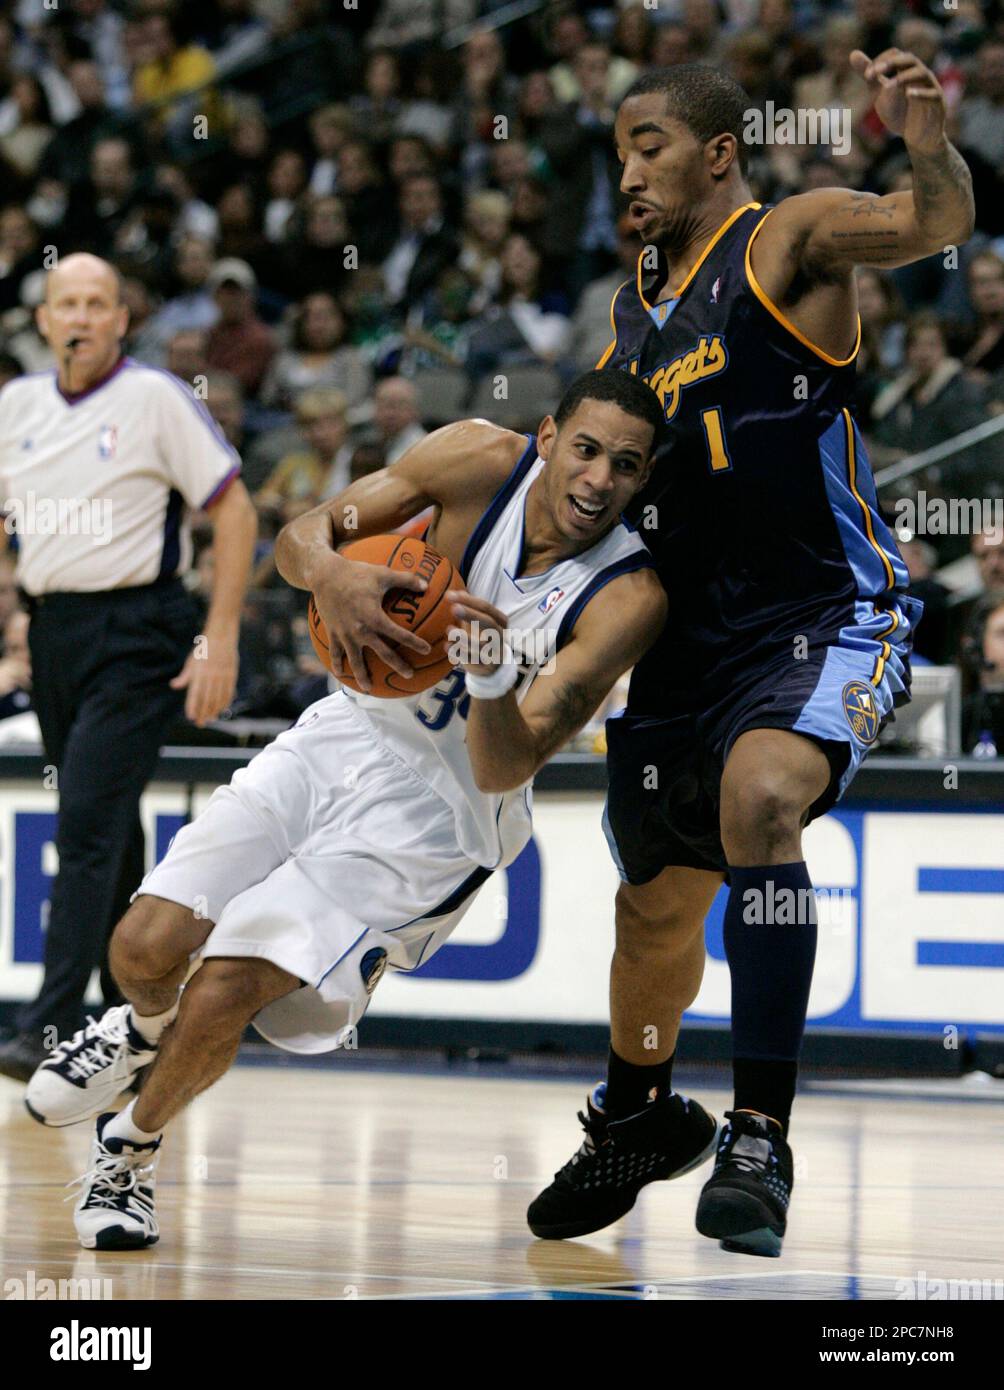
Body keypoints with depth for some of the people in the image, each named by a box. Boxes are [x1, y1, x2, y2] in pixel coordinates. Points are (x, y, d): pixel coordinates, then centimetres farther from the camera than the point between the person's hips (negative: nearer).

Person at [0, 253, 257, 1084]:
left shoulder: (155, 399, -7)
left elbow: (235, 510, -7)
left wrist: (220, 638, -13)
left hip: (135, 632, -6)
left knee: (89, 822, -15)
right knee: (108, 833, 14)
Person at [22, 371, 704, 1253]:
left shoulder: (629, 601, -22)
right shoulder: (481, 462, -13)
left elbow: (505, 770, -24)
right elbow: (302, 533, -7)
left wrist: (491, 677, -45)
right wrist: (330, 572, -31)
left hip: (438, 812, -4)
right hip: (348, 736, 4)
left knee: (224, 992, -17)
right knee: (145, 946, -6)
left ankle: (134, 1148, 13)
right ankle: (151, 1033, 32)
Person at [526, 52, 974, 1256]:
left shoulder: (791, 240, -7)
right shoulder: (633, 309, 13)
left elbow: (938, 224, -26)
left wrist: (927, 142, -48)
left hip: (825, 621, -7)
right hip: (687, 636, 7)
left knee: (759, 798, -34)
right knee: (657, 906, 16)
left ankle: (760, 1135, -31)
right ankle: (629, 1128, 43)